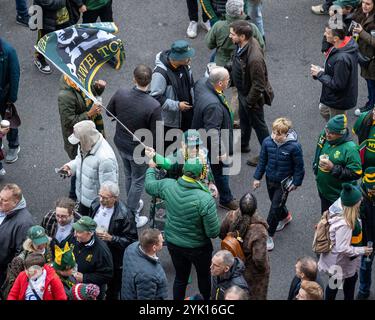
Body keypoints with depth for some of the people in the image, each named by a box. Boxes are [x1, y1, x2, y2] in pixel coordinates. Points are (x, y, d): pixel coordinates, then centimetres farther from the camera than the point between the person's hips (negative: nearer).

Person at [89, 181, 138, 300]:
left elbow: (131, 240, -21)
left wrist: (111, 238, -30)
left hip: (114, 261, -5)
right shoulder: (96, 204, -7)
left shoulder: (124, 215, -26)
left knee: (112, 293, 15)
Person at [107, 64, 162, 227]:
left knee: (129, 175, 29)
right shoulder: (153, 106, -33)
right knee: (138, 181, 18)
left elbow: (110, 112, -1)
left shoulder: (120, 94, -22)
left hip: (121, 144, 5)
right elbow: (156, 136, -23)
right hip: (139, 150, -5)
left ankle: (133, 204, 53)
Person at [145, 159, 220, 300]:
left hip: (173, 244, 4)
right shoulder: (205, 200, -33)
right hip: (198, 247, -3)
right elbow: (213, 232, -26)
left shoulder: (168, 186, -20)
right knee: (204, 276, 25)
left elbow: (149, 186, 5)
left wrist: (151, 168, 24)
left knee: (180, 277, 25)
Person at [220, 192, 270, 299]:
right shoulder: (258, 230, -39)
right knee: (255, 294, 24)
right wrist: (263, 268, -14)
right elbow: (259, 258, -35)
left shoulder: (231, 217, -25)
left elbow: (222, 234, -5)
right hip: (252, 271, -4)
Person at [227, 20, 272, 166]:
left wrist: (249, 102, -19)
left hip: (252, 96, -8)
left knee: (258, 124, 13)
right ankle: (243, 144, 54)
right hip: (242, 92, 8)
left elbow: (258, 85, -30)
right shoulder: (242, 45, -14)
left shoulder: (254, 58, -41)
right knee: (244, 119, 29)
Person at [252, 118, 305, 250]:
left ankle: (269, 235, 11)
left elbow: (299, 166, -12)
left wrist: (296, 182, -6)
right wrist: (257, 177, 6)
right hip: (270, 179, 5)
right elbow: (262, 161, 2)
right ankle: (285, 216, 57)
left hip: (284, 182, -5)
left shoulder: (294, 146, -25)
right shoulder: (267, 142, -13)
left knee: (275, 208, -3)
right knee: (275, 202, 26)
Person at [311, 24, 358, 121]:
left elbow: (337, 85, -30)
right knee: (323, 109, 34)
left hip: (338, 101, -9)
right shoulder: (349, 42, -11)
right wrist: (324, 71, -4)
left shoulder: (342, 59, -40)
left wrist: (320, 74, -20)